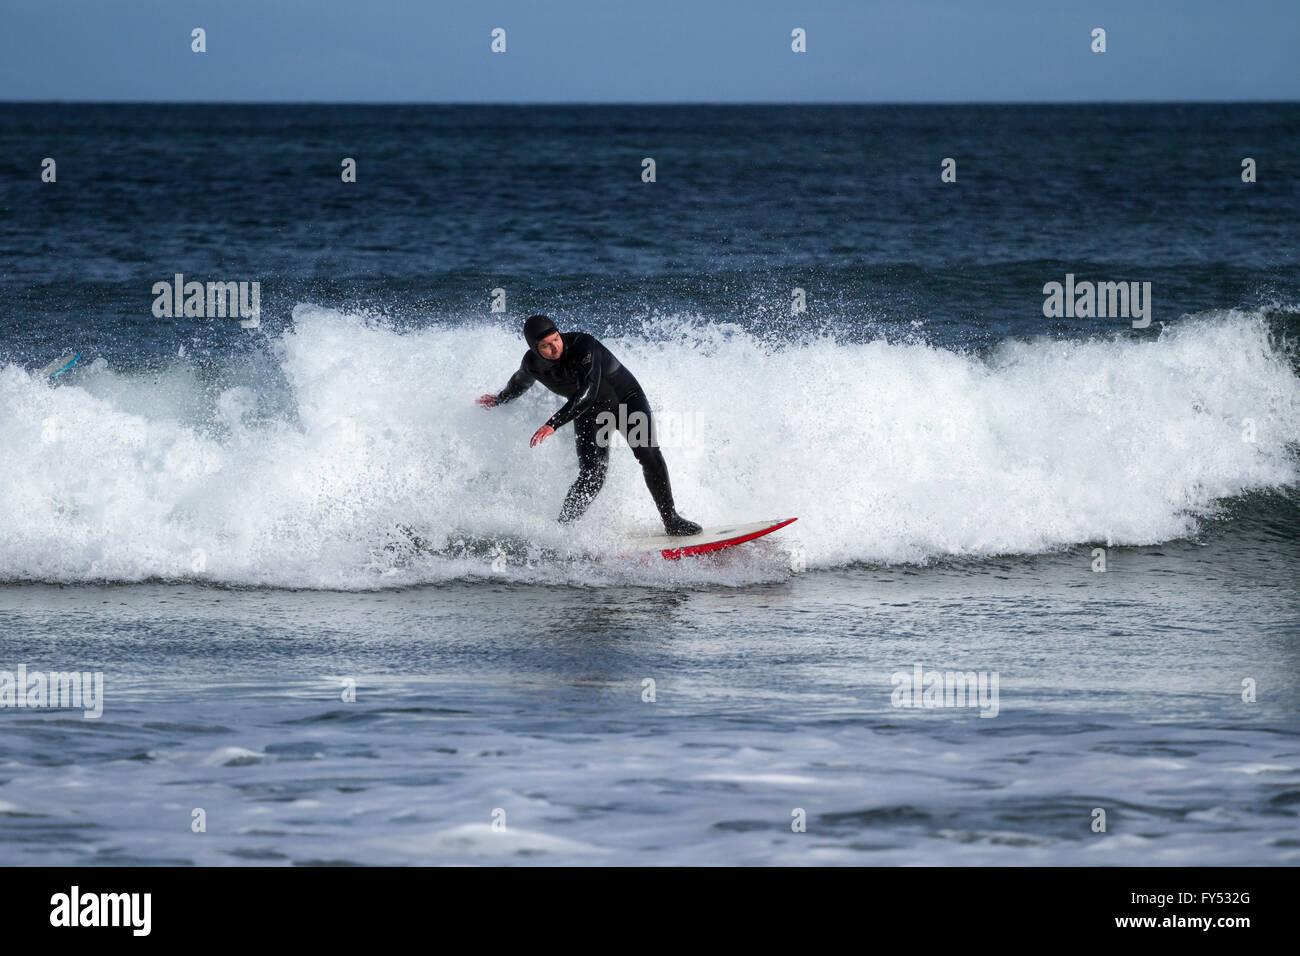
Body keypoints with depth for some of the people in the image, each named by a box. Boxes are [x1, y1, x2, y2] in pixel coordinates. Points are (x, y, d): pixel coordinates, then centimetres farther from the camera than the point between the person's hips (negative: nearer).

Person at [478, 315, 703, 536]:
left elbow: (586, 394, -45)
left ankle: (671, 520, -12)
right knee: (591, 478, -17)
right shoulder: (532, 363, -16)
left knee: (648, 453, -22)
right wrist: (500, 399, 30)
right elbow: (521, 382, 11)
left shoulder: (583, 345, -34)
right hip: (589, 415, 3)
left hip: (626, 398, -3)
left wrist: (553, 424, -53)